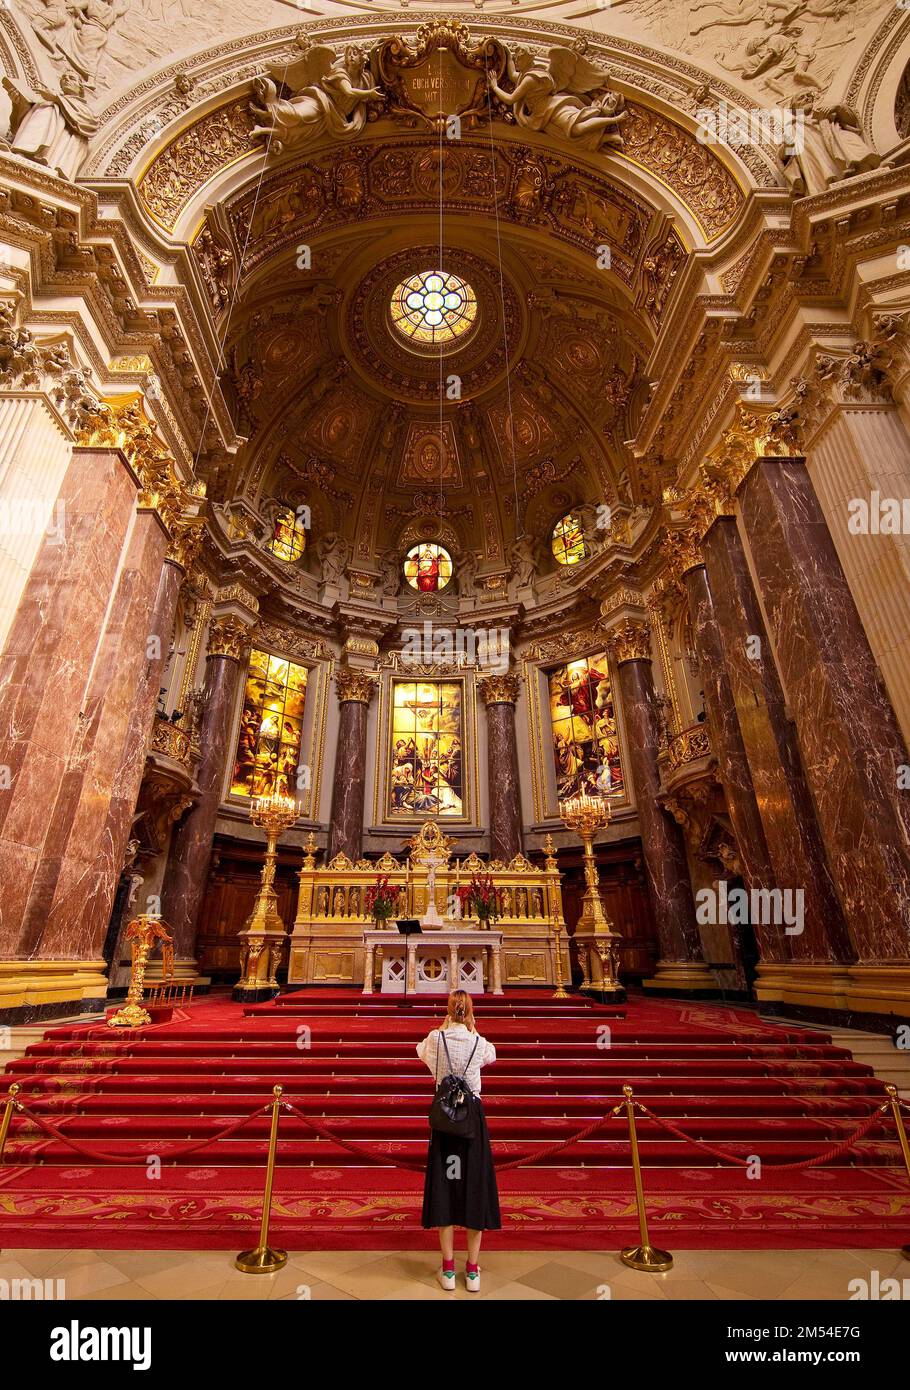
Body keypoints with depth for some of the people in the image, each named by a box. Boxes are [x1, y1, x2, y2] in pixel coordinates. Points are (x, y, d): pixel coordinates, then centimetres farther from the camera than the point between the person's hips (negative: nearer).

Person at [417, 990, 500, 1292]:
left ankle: (448, 1270, 18)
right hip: (473, 1113, 0)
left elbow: (421, 1051, 15)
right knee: (474, 1185, 11)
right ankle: (473, 1270, 19)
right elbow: (491, 1056, 16)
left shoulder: (436, 1038, -9)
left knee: (444, 1186, 10)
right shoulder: (479, 1042, -8)